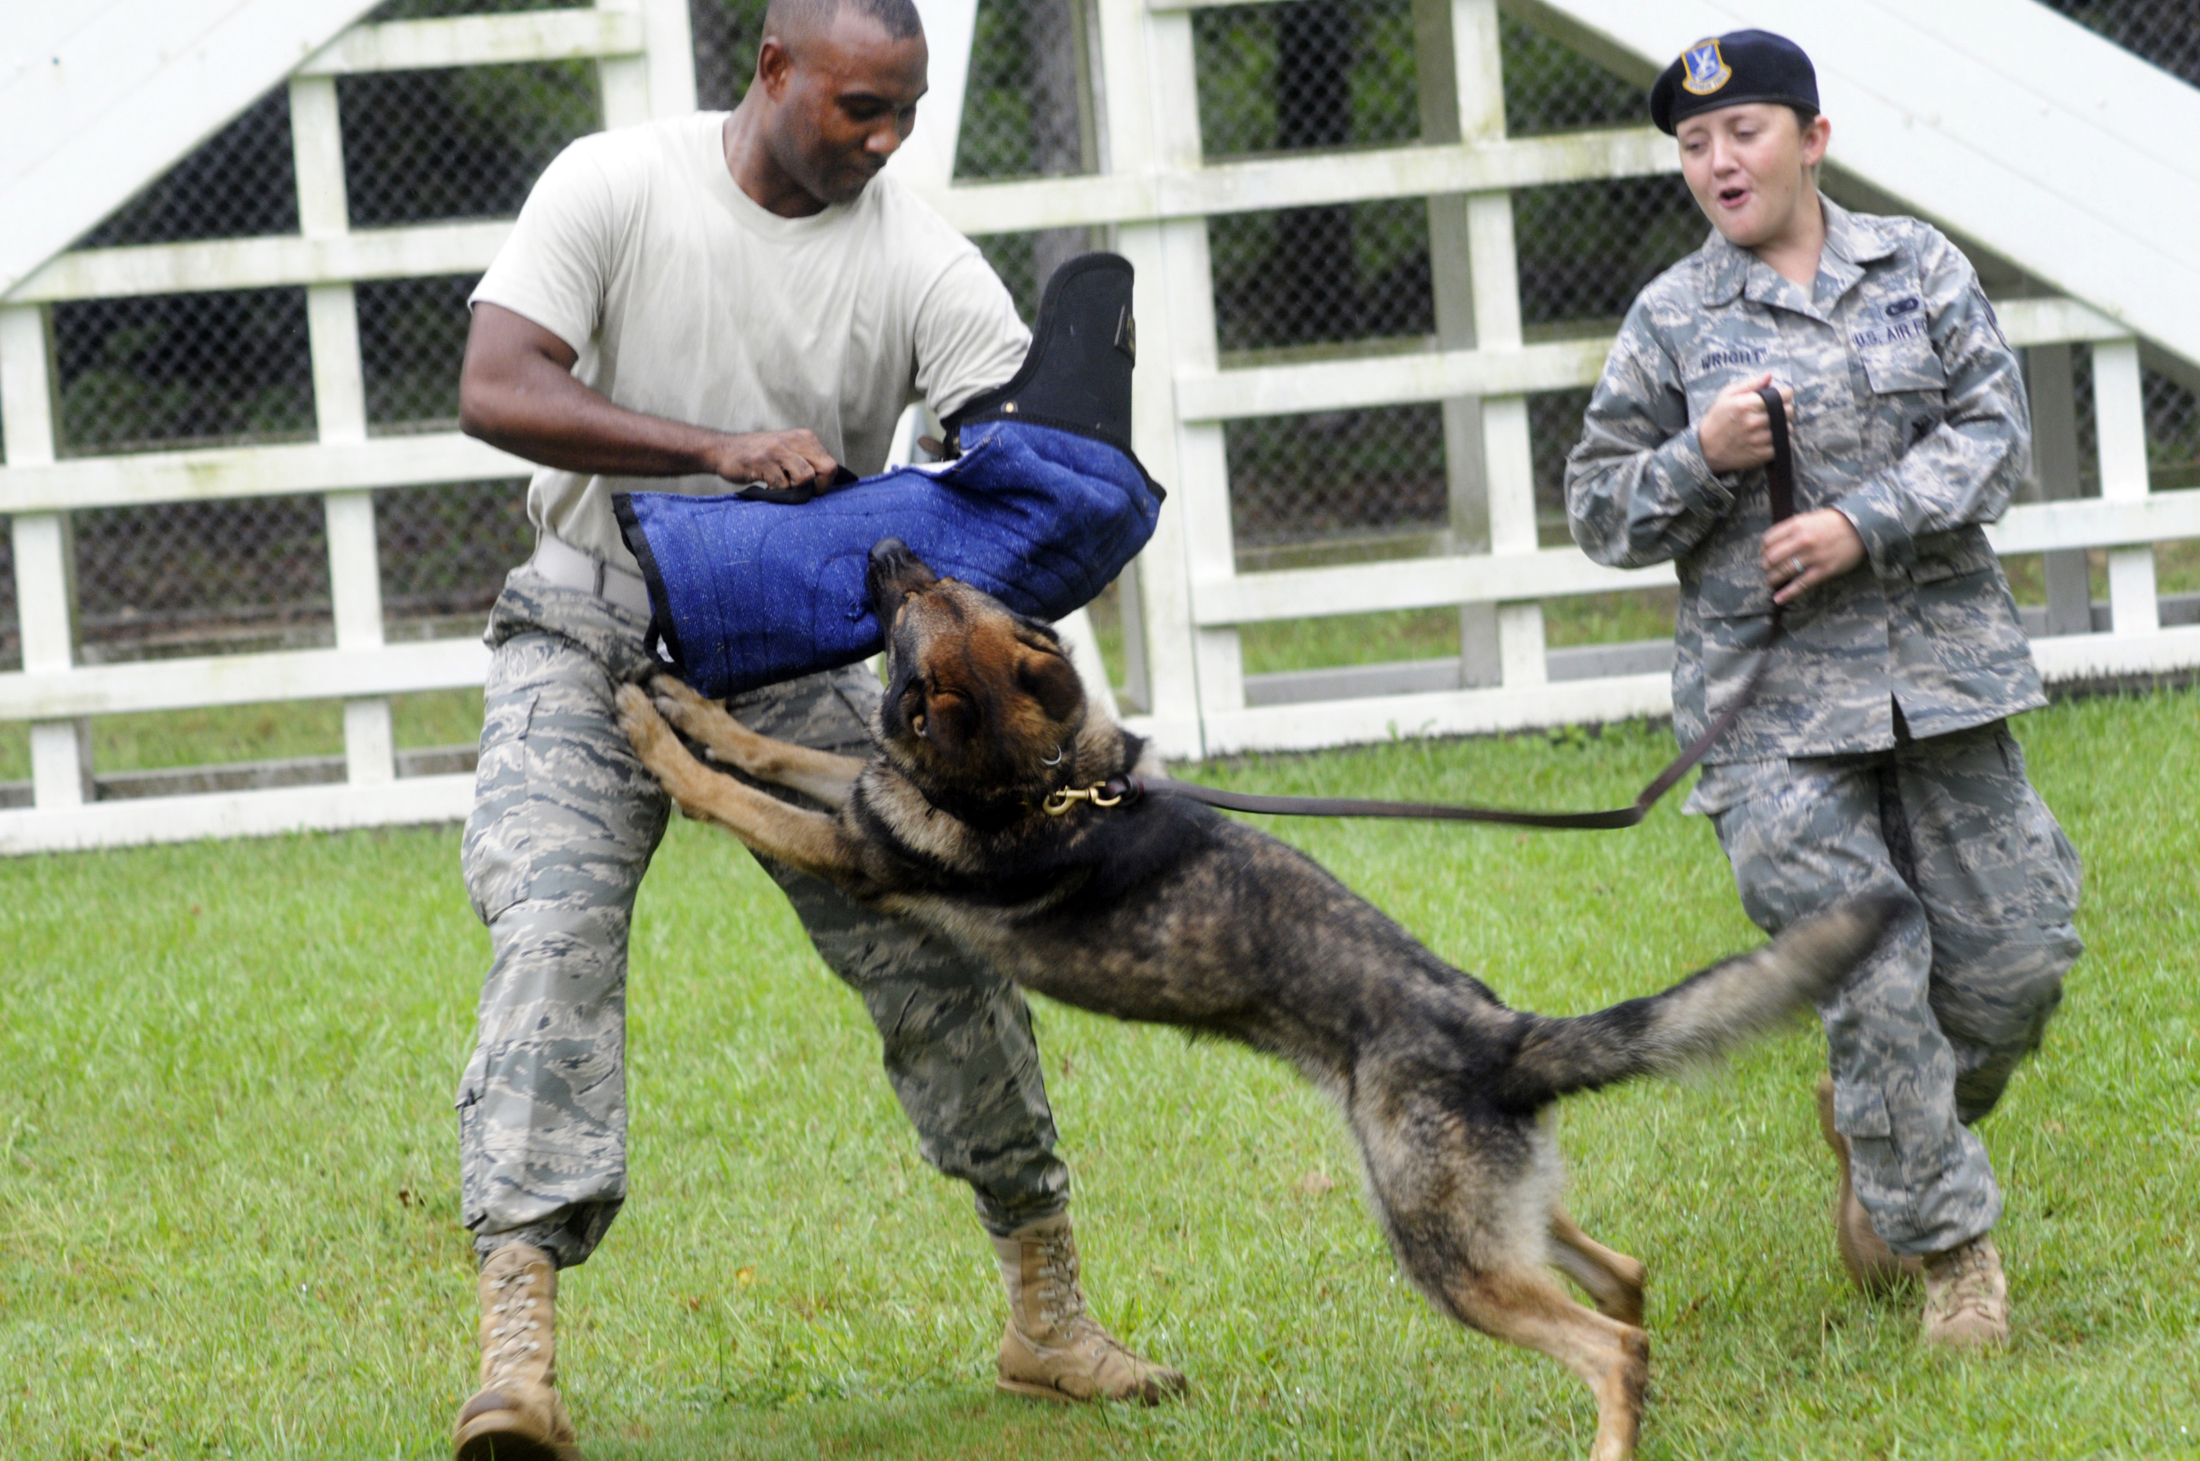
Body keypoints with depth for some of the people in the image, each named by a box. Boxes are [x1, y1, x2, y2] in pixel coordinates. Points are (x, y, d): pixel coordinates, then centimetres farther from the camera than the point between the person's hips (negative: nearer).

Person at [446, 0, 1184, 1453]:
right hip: (594, 625, -2)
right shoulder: (615, 186, -11)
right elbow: (496, 391, -19)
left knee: (940, 945, -2)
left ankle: (1049, 1316, 14)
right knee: (553, 935, -20)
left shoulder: (917, 259, -8)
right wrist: (719, 448, -29)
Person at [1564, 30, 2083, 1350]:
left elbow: (1995, 433, -1)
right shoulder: (1672, 321, 4)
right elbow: (1600, 512, 6)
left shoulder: (1918, 268, 6)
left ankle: (1877, 1125, 31)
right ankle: (1947, 1241, 4)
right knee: (1869, 977, -9)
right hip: (1777, 698, -2)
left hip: (1943, 671, 2)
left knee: (2014, 956, 4)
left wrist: (1864, 523, -15)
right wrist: (1703, 461, -13)